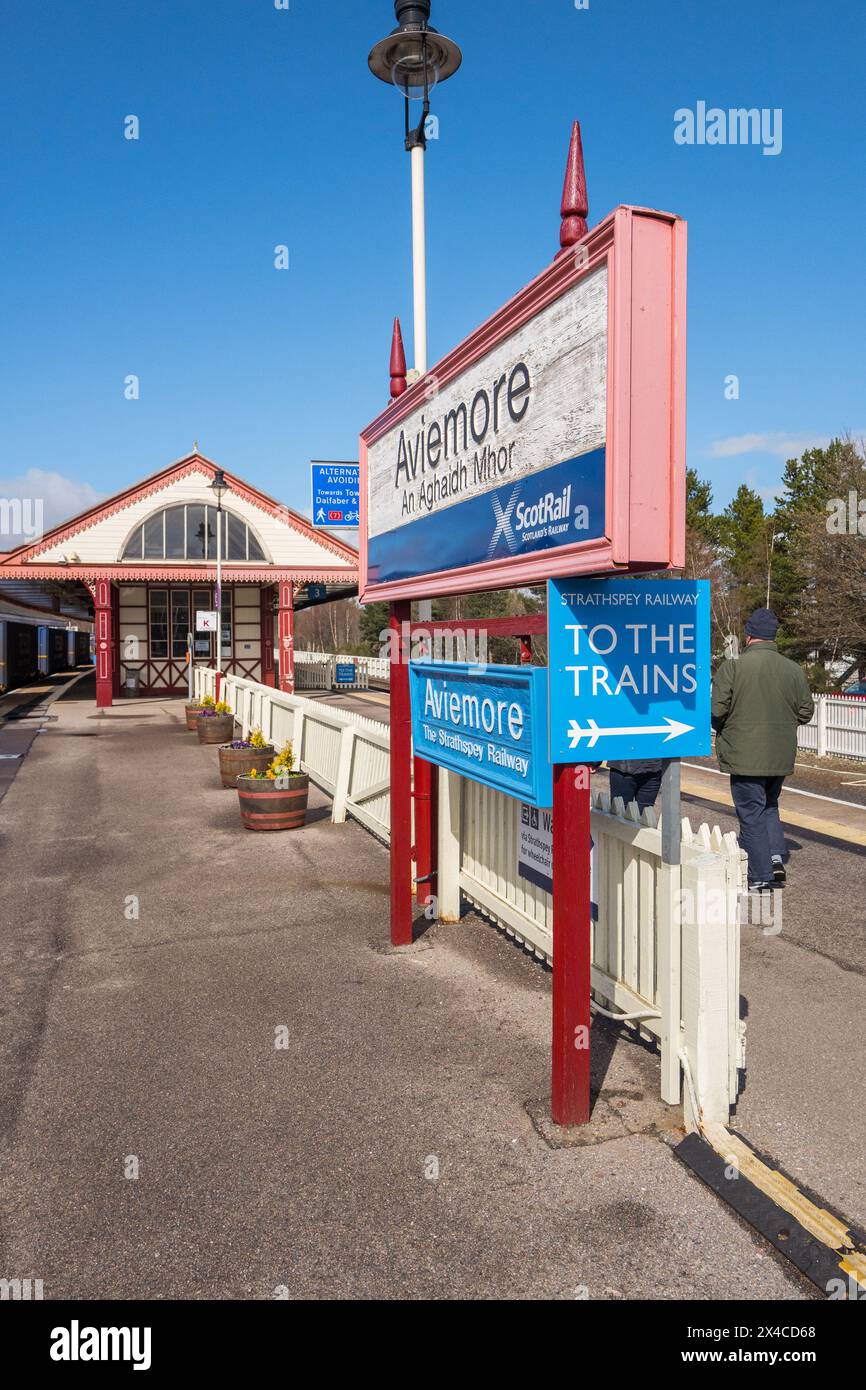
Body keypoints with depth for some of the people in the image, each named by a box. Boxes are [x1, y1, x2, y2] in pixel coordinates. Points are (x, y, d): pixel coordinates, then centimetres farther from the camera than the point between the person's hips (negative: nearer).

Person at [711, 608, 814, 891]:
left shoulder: (732, 667, -12)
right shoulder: (793, 669, 2)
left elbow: (716, 709, -16)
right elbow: (806, 711, 7)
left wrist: (722, 729, 6)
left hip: (745, 756, -4)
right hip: (781, 757, 5)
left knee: (751, 814, 4)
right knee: (769, 807, 24)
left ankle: (761, 878, 8)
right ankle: (776, 857, 9)